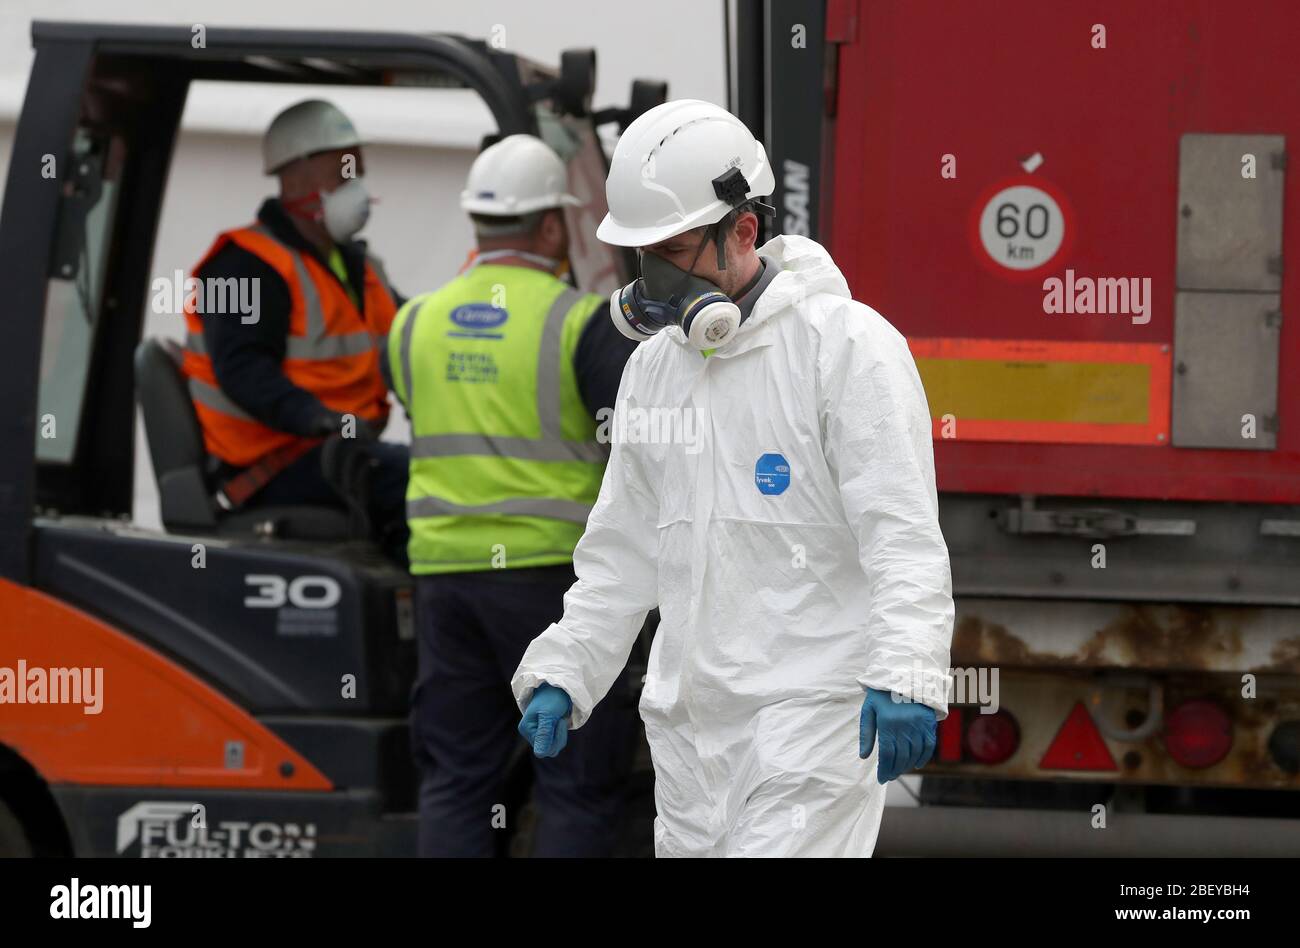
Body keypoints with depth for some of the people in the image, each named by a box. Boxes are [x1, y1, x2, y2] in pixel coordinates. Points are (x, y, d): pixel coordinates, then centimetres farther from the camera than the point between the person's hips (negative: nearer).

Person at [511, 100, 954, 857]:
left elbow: (904, 537, -15)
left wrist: (904, 679, -28)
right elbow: (621, 555, 22)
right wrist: (561, 673, 12)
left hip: (817, 708, -7)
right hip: (690, 722, 7)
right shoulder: (654, 366, 14)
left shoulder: (849, 345, -8)